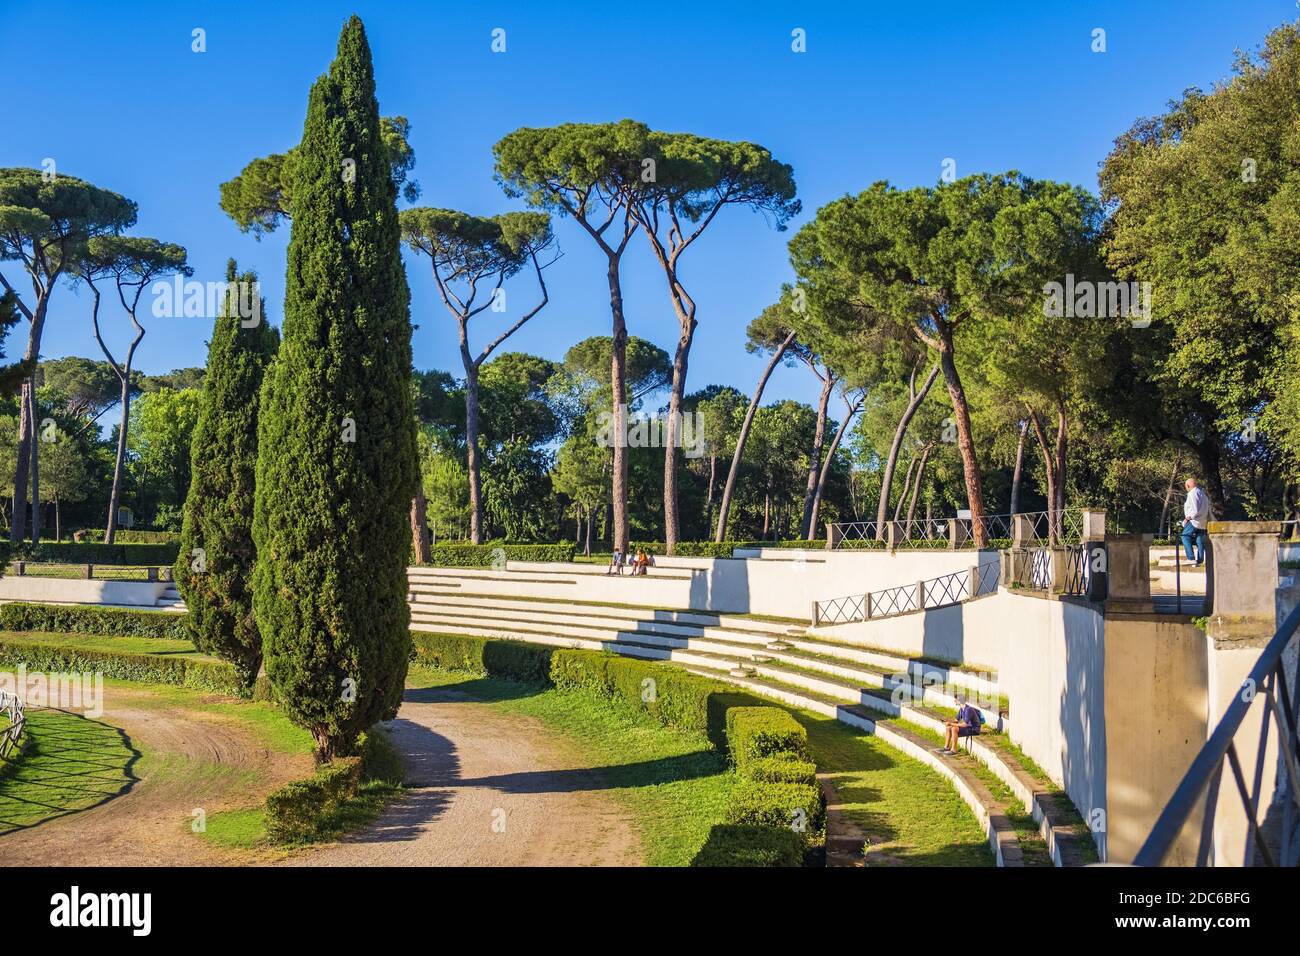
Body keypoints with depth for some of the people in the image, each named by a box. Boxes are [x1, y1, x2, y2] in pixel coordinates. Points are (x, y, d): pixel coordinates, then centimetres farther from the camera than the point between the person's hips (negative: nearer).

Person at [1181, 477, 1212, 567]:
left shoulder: (1192, 494, -17)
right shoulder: (1202, 492, 12)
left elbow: (1195, 510, -23)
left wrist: (1188, 517, -11)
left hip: (1195, 520, -9)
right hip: (1203, 522, 9)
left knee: (1185, 536, 0)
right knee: (1199, 540, 12)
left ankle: (1191, 558, -9)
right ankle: (1200, 560, 12)